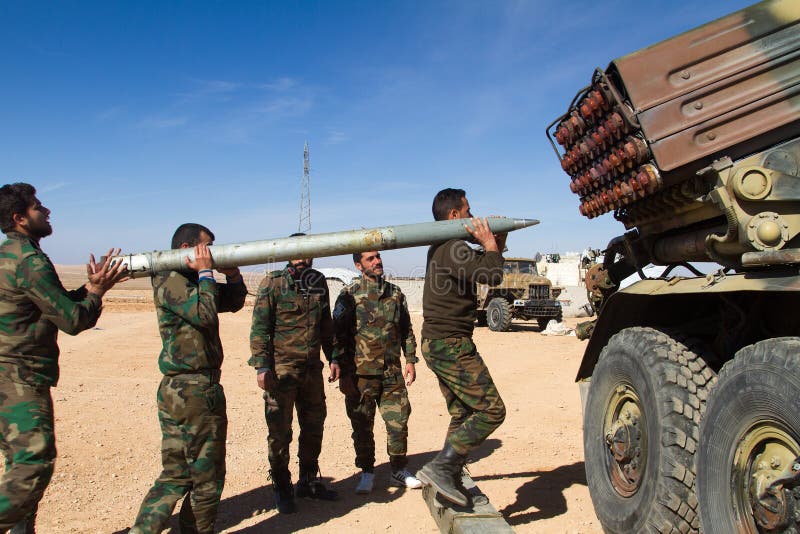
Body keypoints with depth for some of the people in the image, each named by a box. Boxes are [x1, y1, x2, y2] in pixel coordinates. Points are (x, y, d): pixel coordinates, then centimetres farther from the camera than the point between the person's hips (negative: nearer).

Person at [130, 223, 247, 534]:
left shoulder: (190, 280, 17)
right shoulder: (170, 280, -11)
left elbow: (233, 302, 22)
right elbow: (205, 312, -26)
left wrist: (233, 275, 4)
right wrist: (206, 272, -15)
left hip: (180, 392, 10)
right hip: (193, 392, -10)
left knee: (177, 474, 14)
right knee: (207, 476, 5)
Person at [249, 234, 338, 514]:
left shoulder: (318, 282, 9)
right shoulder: (273, 283, -7)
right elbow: (260, 328, -9)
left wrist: (333, 357, 13)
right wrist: (262, 366, -16)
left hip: (312, 368, 6)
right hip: (282, 368, -5)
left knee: (314, 426, 13)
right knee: (280, 431, 2)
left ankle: (308, 480, 30)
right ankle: (281, 487, 19)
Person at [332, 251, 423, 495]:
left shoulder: (395, 293, 10)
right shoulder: (349, 296, -4)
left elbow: (406, 330, 17)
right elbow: (338, 337, -6)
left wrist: (410, 359, 9)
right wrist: (344, 374, -9)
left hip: (392, 373, 3)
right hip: (361, 375, -3)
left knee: (399, 422, 5)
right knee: (363, 426, 7)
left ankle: (398, 471, 23)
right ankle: (367, 473, 24)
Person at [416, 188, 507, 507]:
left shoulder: (442, 248, 17)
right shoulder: (453, 249, -16)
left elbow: (481, 269, 24)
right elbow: (492, 276, -22)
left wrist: (496, 246, 13)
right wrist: (490, 244, -10)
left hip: (437, 343, 11)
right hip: (451, 344, -11)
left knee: (462, 414, 16)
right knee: (491, 410, -9)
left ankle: (450, 482, 20)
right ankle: (440, 467, -11)